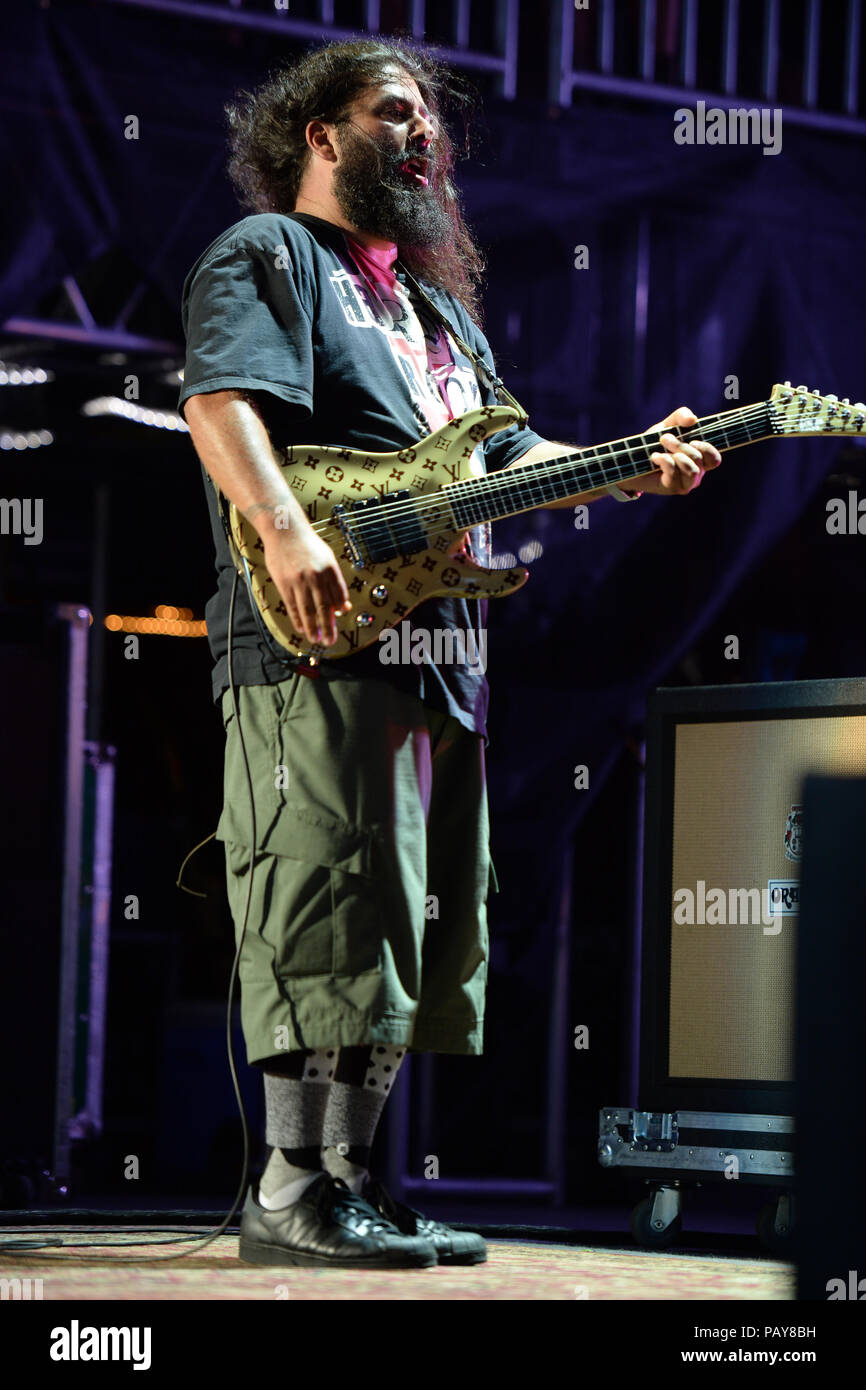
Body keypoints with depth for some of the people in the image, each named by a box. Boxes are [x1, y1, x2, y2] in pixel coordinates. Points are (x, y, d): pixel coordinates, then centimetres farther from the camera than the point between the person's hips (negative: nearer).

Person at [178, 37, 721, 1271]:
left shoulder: (434, 301, 30)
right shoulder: (267, 257, 2)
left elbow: (505, 461, 27)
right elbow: (219, 401, -15)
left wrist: (631, 469, 9)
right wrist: (287, 533, -31)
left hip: (439, 654, 9)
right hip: (318, 648, -9)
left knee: (421, 932, 8)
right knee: (335, 916, -15)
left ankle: (346, 1177, 14)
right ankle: (295, 1195, -15)